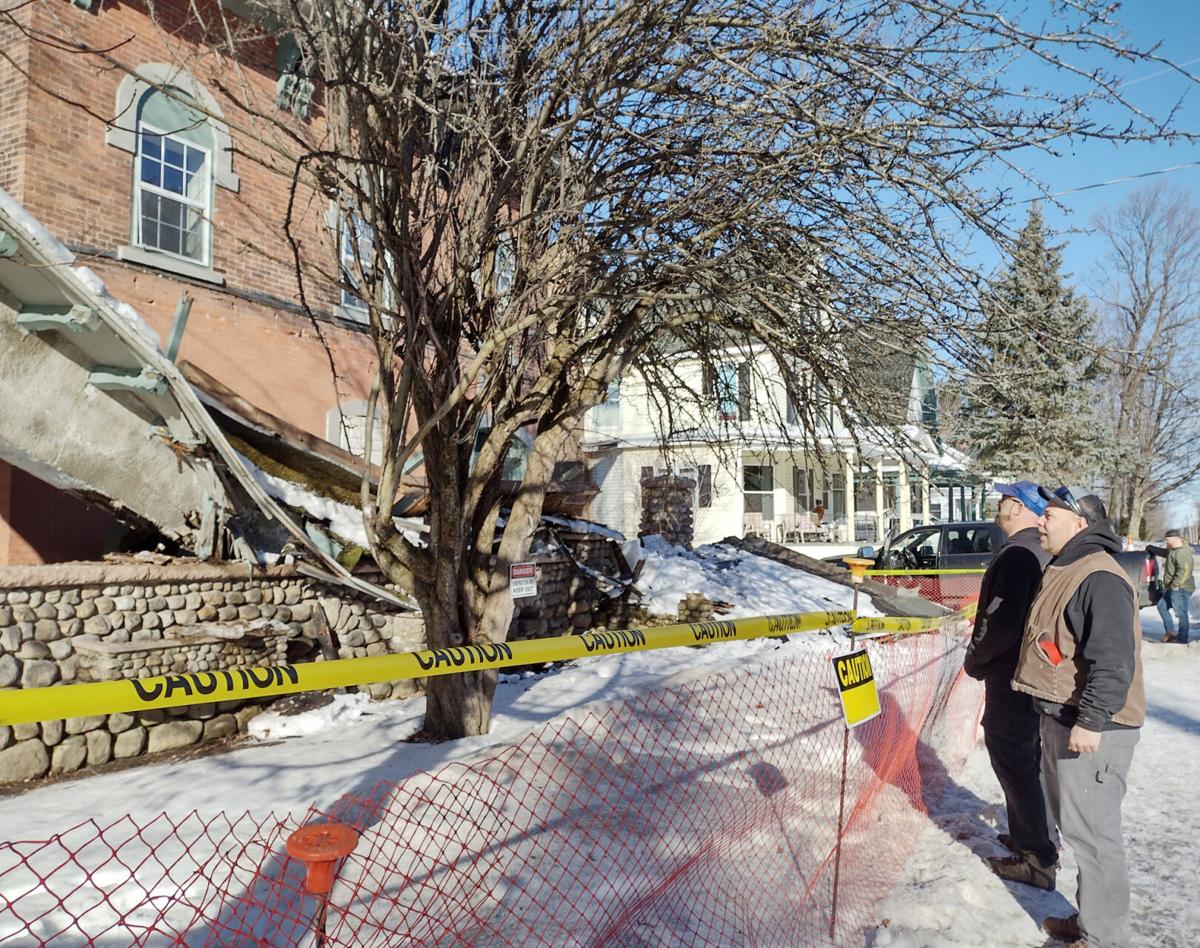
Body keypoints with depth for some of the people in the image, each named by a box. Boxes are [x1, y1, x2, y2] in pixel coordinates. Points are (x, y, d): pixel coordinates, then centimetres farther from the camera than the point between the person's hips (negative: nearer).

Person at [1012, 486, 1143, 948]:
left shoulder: (1100, 579, -20)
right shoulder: (1063, 571, 13)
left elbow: (1113, 660, -26)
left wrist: (1092, 720, -28)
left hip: (1092, 728, -11)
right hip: (1060, 718, 11)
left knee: (1089, 828, -3)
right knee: (1072, 820, 19)